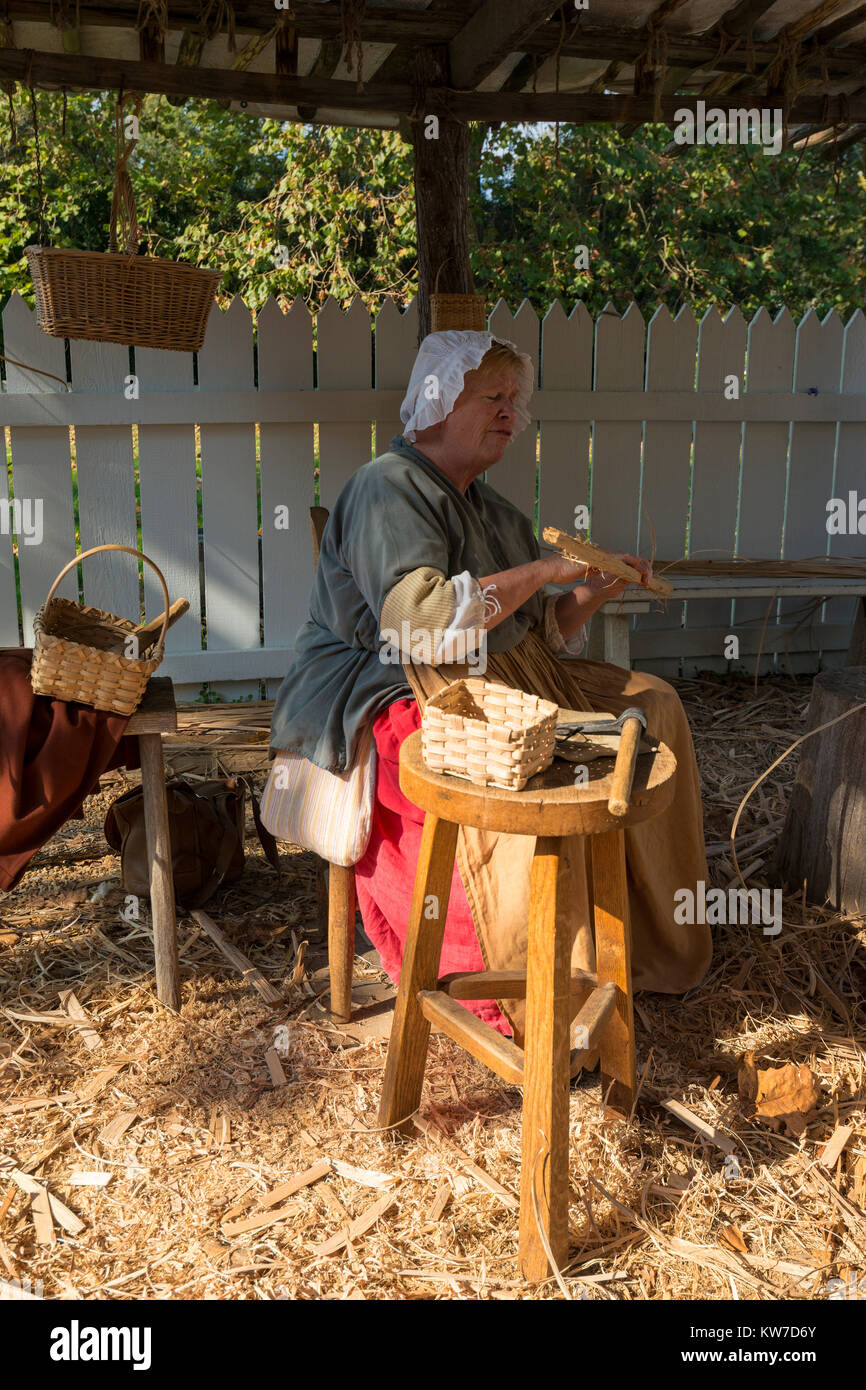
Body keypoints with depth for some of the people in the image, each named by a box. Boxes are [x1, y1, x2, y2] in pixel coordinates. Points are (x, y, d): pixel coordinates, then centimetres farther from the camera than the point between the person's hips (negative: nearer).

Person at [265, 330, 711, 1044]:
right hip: (397, 698, -9)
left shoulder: (490, 508, 19)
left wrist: (593, 591, -3)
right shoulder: (389, 490, -10)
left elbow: (542, 629, 18)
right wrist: (543, 571, -22)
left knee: (653, 704, 2)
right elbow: (420, 620, -28)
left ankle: (657, 948, 10)